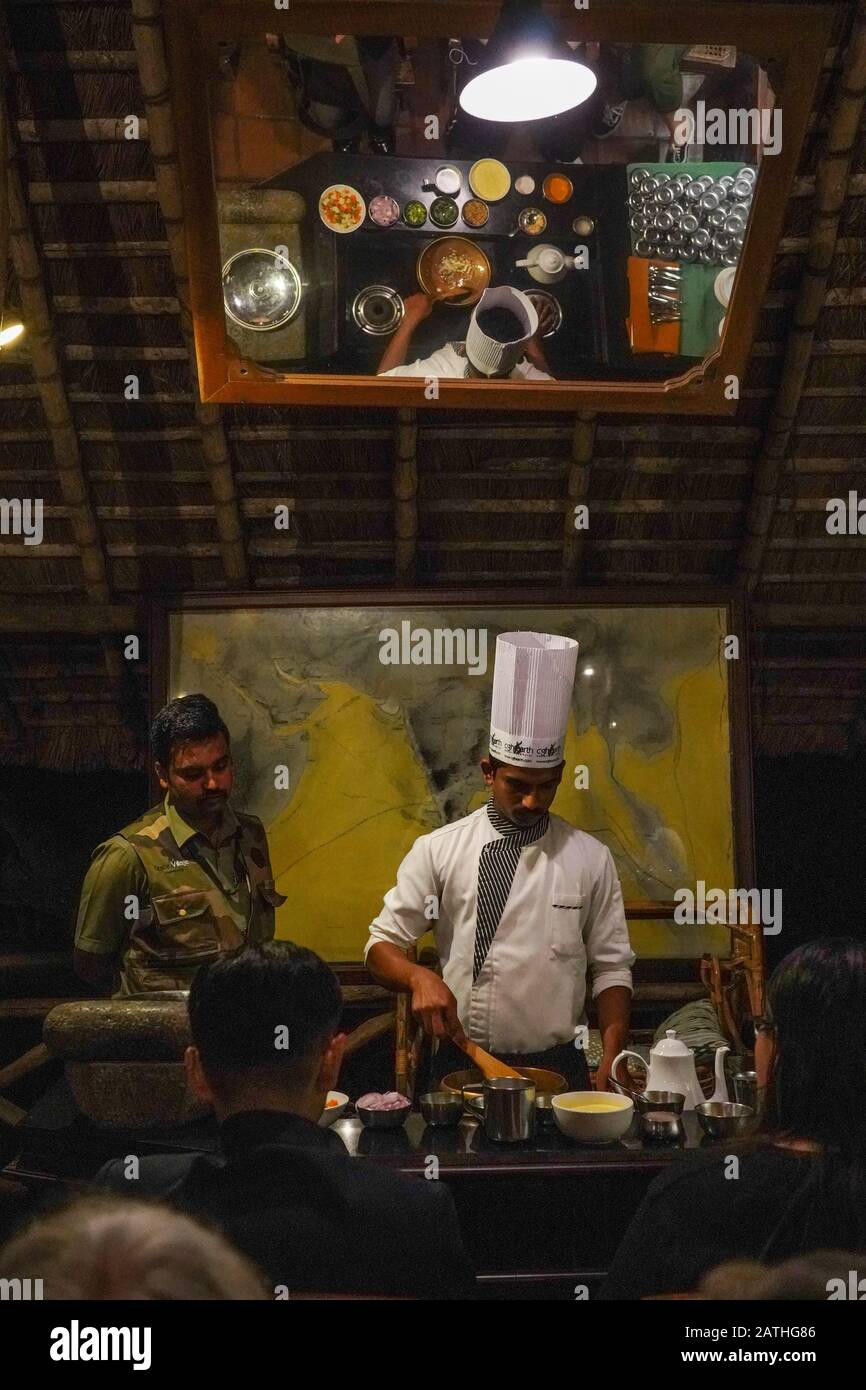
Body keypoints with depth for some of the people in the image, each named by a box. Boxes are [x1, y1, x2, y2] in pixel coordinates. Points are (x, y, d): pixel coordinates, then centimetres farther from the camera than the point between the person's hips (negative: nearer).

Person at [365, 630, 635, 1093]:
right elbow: (382, 946, 3)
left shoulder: (589, 858, 3)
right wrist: (420, 978, -18)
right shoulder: (438, 850, 0)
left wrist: (610, 1062, -6)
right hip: (461, 1066, 0)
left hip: (557, 1068, 1)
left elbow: (611, 967, 6)